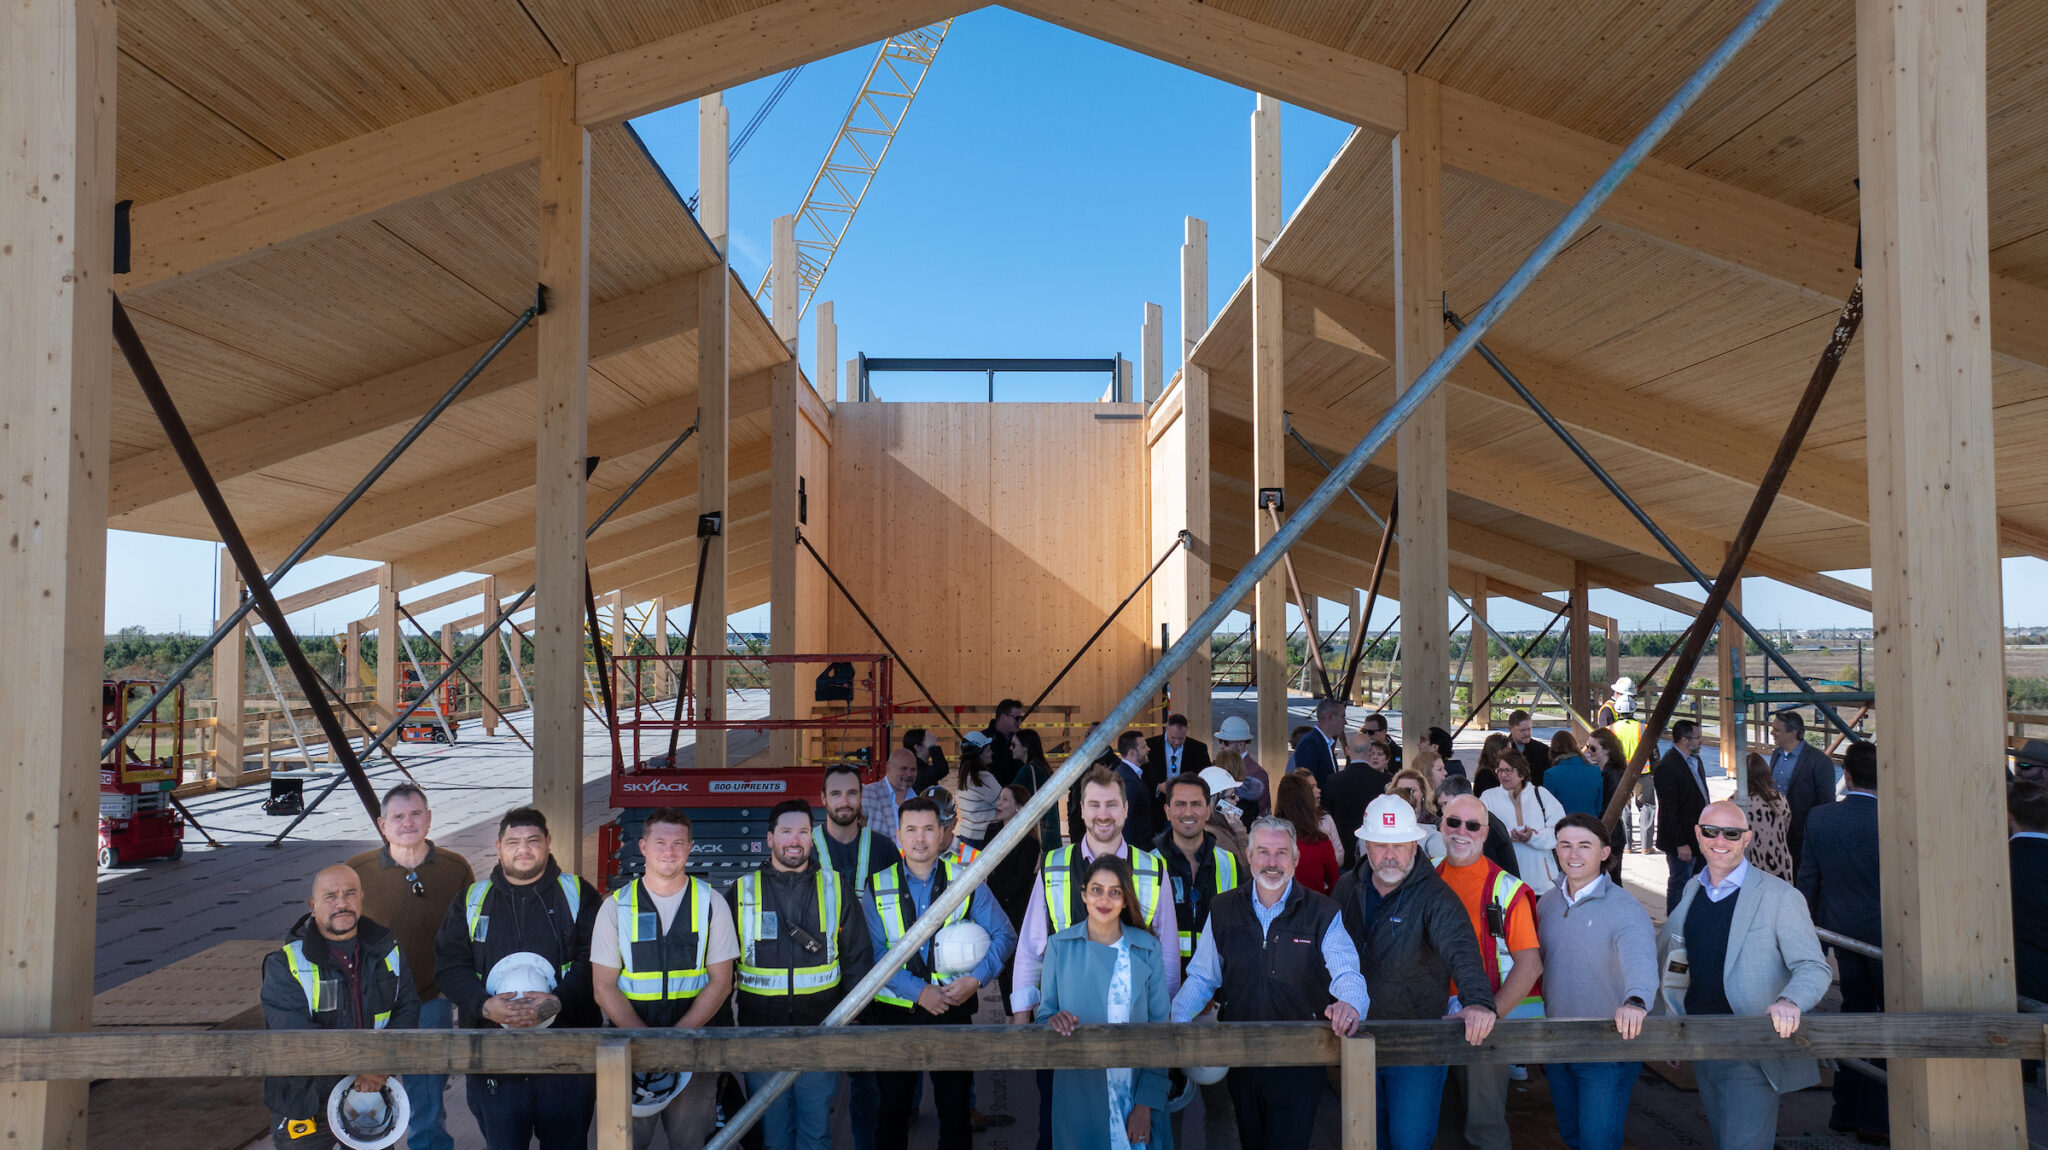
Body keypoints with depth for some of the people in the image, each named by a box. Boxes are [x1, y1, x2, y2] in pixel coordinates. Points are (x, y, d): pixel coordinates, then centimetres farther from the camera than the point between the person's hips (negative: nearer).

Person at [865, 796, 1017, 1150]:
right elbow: (875, 954, -8)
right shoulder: (879, 887, -1)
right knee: (892, 1110, 10)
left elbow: (1004, 935, 1)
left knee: (956, 1110, 7)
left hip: (954, 1008, 0)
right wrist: (919, 991, -16)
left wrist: (976, 979, -13)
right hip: (896, 1012, 0)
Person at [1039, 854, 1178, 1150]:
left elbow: (1160, 1028, -1)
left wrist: (1146, 1104, -9)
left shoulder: (1147, 948, 1)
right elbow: (1043, 1014, 5)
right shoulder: (1059, 946, 1)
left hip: (1138, 1096, 0)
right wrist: (1054, 1020, -20)